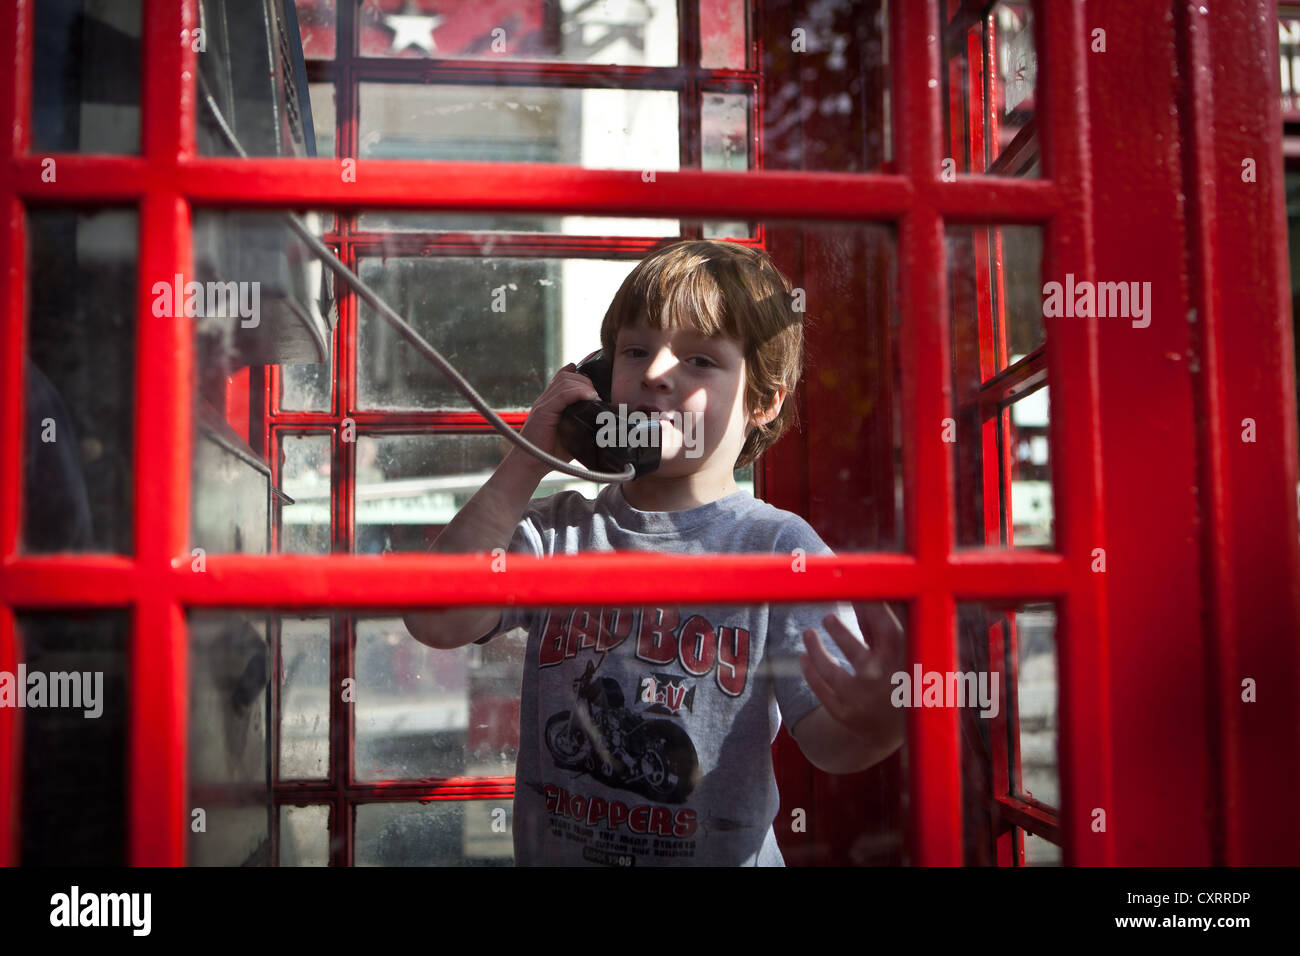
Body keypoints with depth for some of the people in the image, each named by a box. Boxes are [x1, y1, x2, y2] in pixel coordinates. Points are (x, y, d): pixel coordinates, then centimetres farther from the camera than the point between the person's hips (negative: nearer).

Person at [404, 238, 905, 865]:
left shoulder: (780, 547, -7)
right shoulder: (559, 531, 2)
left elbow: (825, 742, -13)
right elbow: (436, 622, -11)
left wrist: (874, 726, -36)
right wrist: (526, 464, -9)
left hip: (719, 854, -3)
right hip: (549, 851, 3)